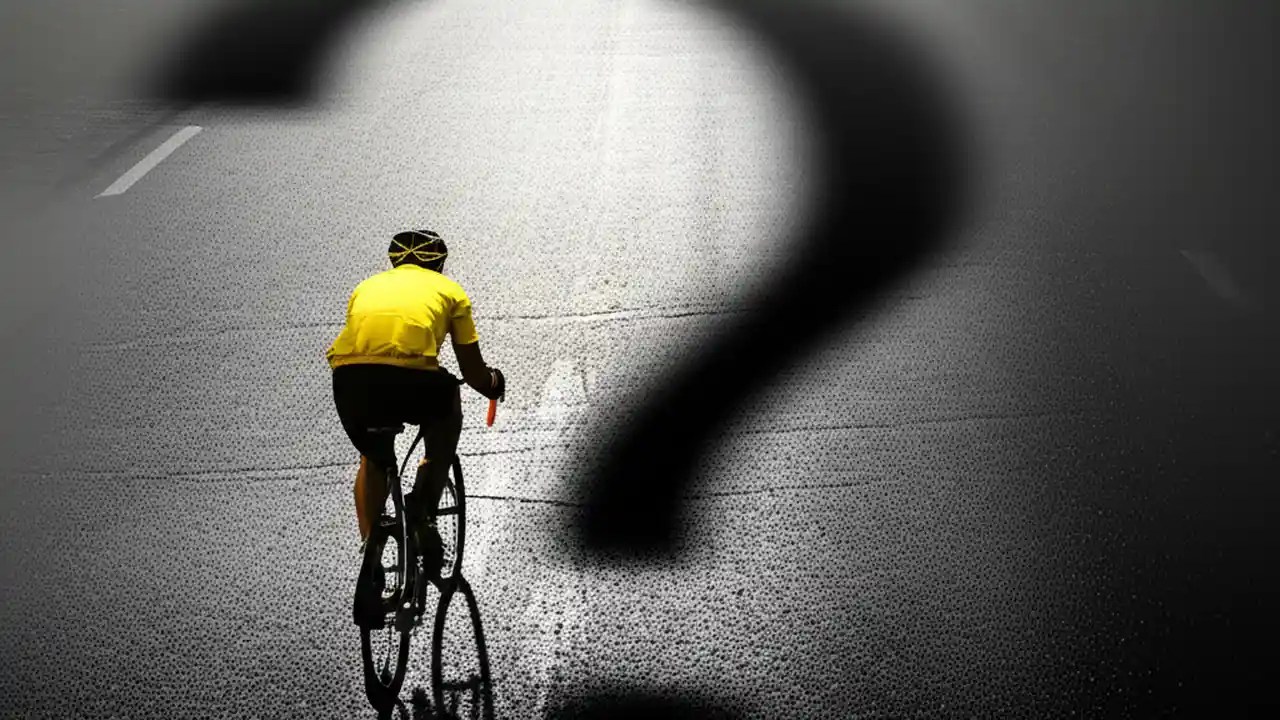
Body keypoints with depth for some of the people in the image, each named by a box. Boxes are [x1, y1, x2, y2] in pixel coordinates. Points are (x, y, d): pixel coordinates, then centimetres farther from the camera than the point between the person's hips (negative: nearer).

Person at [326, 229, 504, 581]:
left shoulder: (368, 285, 34)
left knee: (374, 459, 31)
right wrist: (494, 384, 48)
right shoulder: (447, 289, 26)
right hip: (410, 376, -3)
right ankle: (425, 504, 20)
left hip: (350, 375, 3)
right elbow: (473, 373, 26)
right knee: (447, 407, 33)